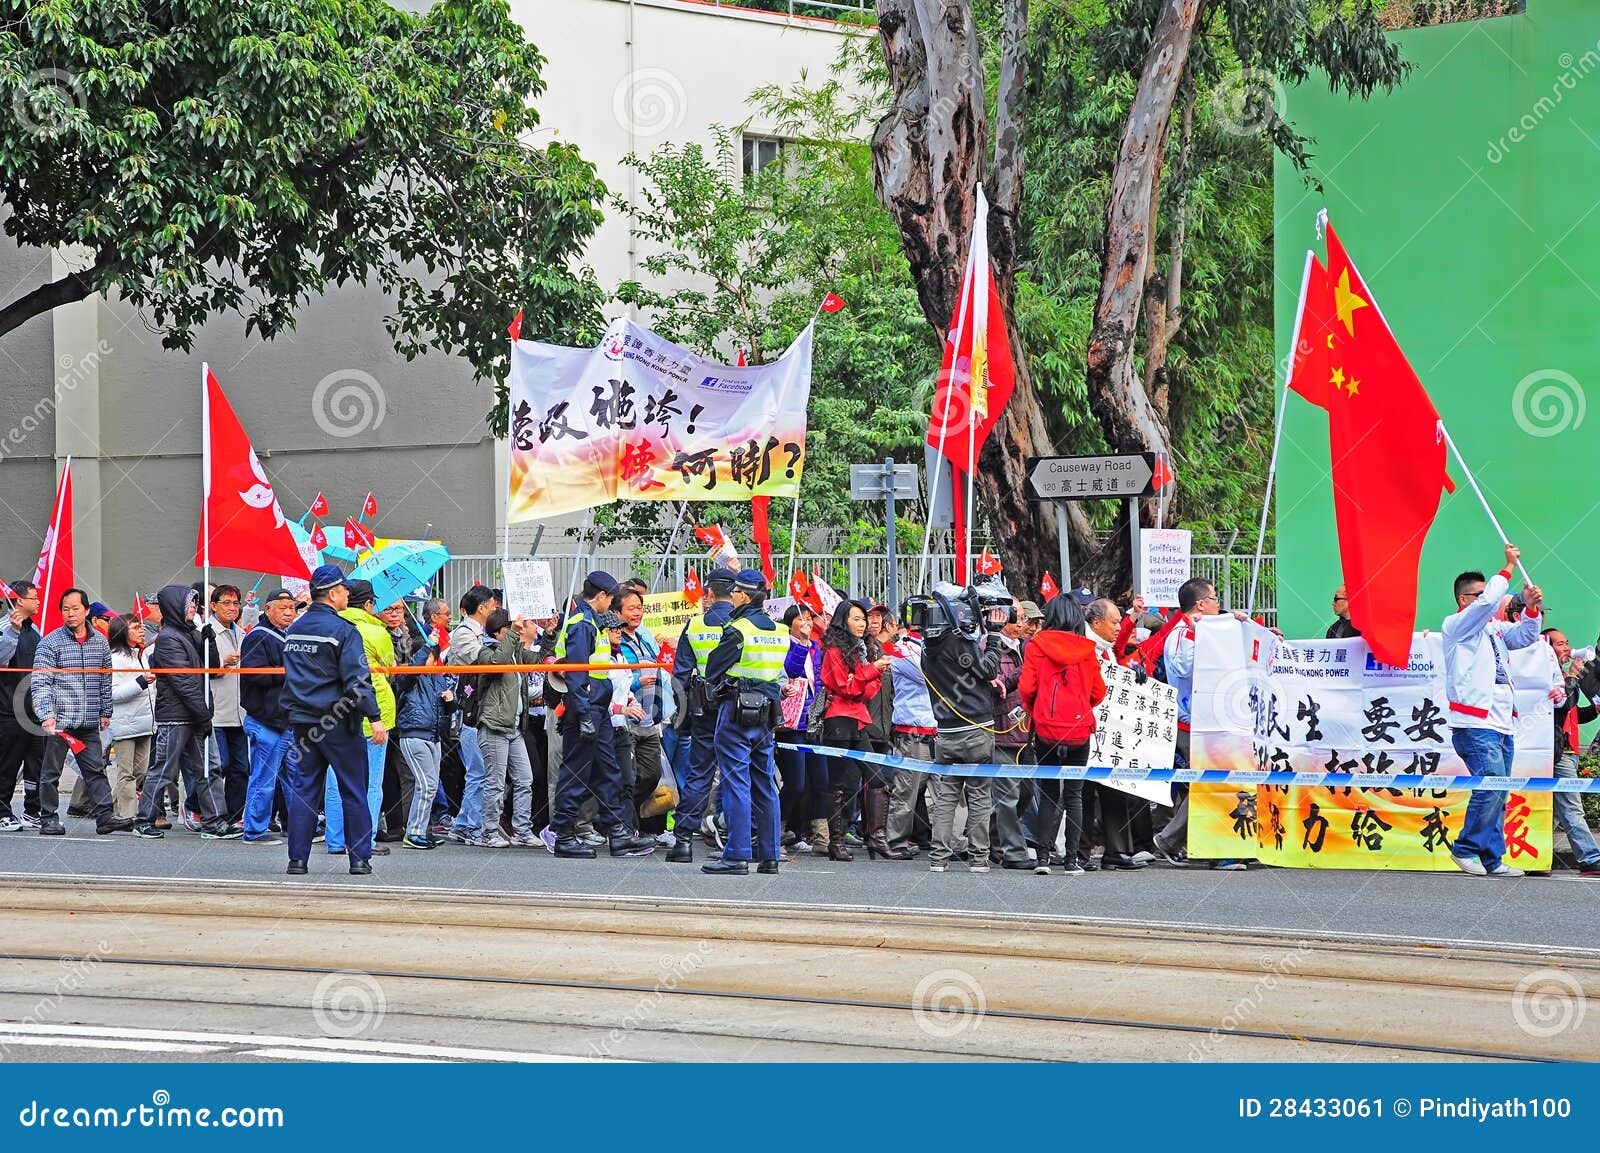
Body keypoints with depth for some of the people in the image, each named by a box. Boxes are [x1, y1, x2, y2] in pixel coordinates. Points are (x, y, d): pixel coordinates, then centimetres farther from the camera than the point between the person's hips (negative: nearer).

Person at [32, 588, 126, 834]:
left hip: (89, 722, 4)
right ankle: (49, 819, 9)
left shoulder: (100, 641, 10)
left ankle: (105, 816, 5)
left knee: (96, 769, 3)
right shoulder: (50, 643, -5)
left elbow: (105, 680, 19)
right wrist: (46, 715, -22)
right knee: (51, 772, 2)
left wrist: (105, 712, 19)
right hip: (58, 720, -4)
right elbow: (39, 683, -10)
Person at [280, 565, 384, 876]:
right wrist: (374, 718, -17)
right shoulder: (342, 630, -12)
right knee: (354, 791, 3)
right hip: (338, 722, -6)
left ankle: (297, 859, 3)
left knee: (304, 789, 7)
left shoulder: (294, 630, 11)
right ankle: (360, 858, 4)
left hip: (302, 719, 6)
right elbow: (357, 679, -18)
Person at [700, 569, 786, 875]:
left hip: (737, 711, -7)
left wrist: (720, 684, 13)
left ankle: (736, 855, -8)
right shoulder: (780, 632, 9)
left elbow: (713, 669, -6)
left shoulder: (738, 629, -12)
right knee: (765, 784, 10)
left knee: (736, 783, -6)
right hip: (767, 712, 7)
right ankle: (770, 856, 11)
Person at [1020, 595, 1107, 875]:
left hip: (1046, 729, 0)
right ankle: (1072, 859, 6)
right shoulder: (1087, 650, 0)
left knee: (1048, 794, 9)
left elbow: (1026, 688, -6)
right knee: (1074, 795, 8)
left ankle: (1042, 856, 2)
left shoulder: (1036, 646, -3)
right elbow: (1098, 692, 3)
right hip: (1079, 731, 0)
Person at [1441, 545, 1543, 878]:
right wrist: (1509, 567, -8)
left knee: (1497, 794, 6)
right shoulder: (1455, 625, -2)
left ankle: (1491, 860, 8)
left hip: (1502, 723, 8)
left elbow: (1525, 636, 21)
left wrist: (1530, 607, 2)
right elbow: (1487, 602, -16)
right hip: (1475, 722, -8)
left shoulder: (1494, 628, 21)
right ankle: (1466, 848, -4)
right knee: (1491, 785, -17)